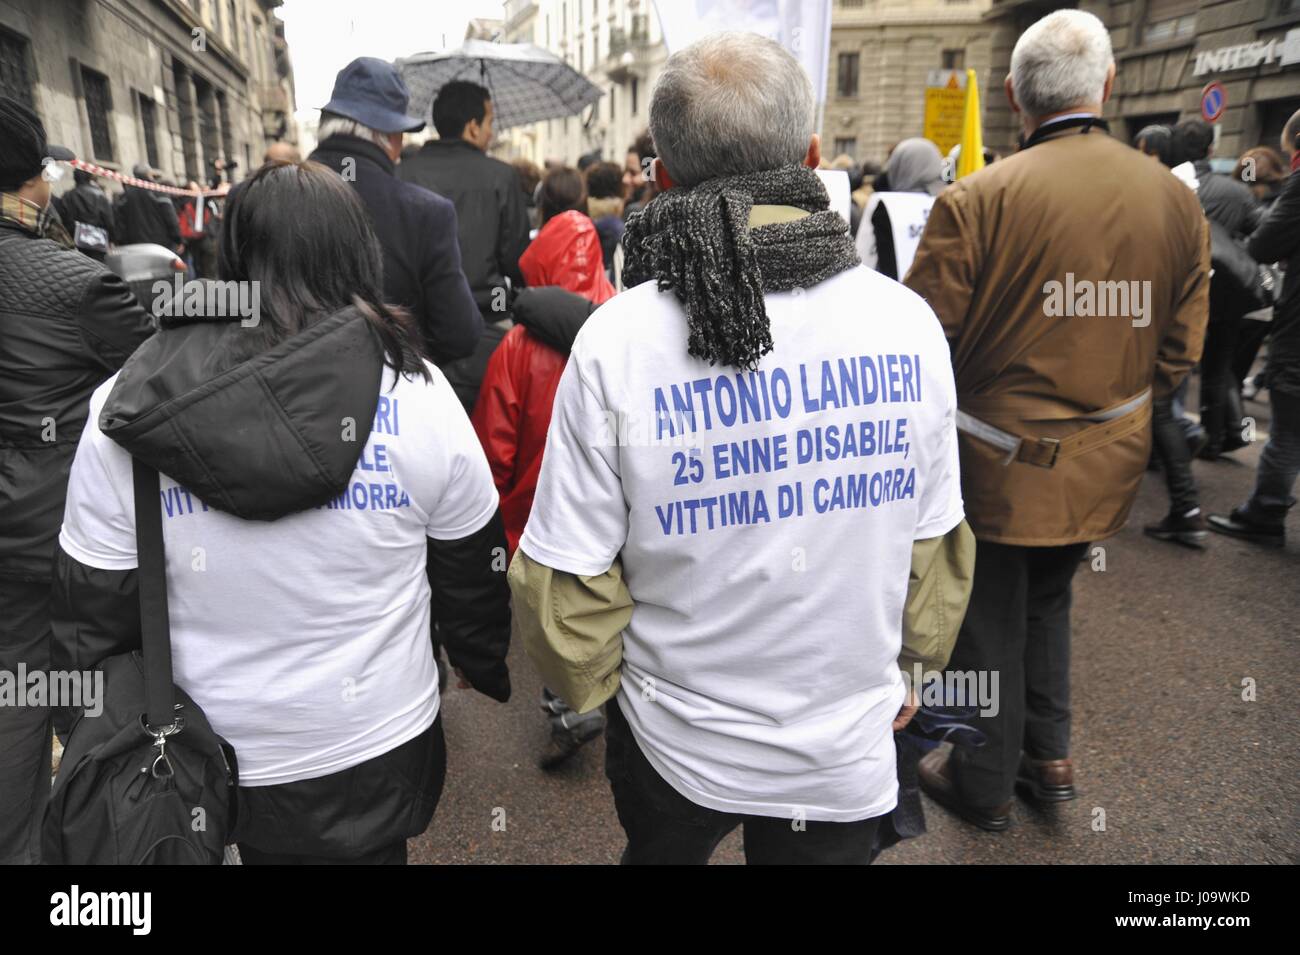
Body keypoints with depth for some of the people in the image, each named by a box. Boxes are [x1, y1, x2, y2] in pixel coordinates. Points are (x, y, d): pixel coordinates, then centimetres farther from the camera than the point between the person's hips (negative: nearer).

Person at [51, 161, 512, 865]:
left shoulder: (127, 409, -13)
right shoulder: (418, 392, -16)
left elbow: (91, 616, -5)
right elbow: (471, 571, -5)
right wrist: (487, 667, 15)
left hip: (201, 764, 1)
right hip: (377, 753, -1)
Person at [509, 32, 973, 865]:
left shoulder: (615, 341, -21)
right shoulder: (908, 323, -13)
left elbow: (565, 580, -16)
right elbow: (935, 541, -2)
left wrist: (591, 689, 5)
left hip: (675, 740, -1)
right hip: (848, 748, 2)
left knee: (662, 852, 30)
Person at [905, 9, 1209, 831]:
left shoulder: (976, 200, -18)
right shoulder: (1177, 200, -1)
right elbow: (1180, 348, 5)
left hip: (999, 462, -5)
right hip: (1105, 465, 5)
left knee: (989, 624, 13)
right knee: (1048, 602, 27)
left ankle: (984, 785, 32)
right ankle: (1048, 757, 38)